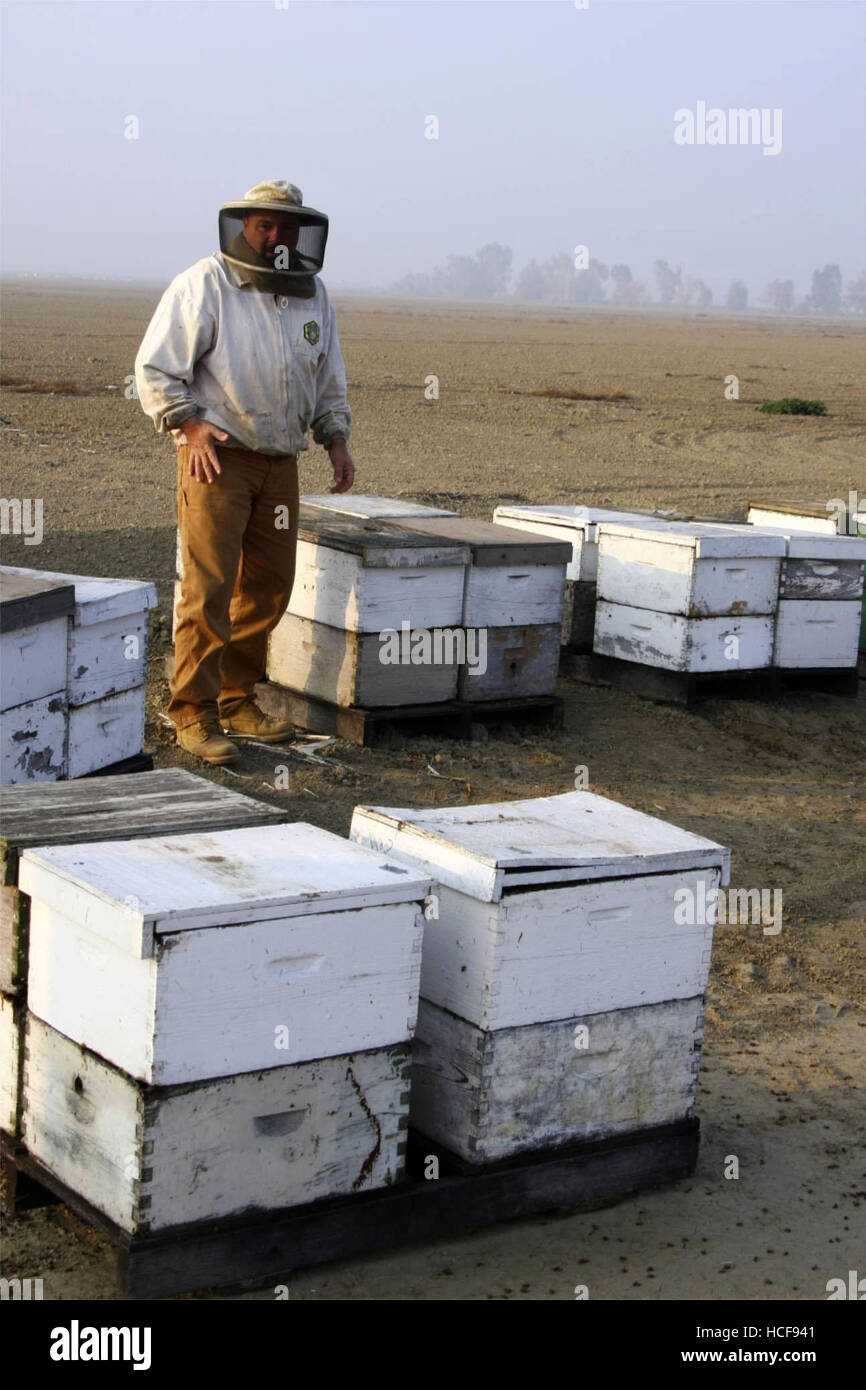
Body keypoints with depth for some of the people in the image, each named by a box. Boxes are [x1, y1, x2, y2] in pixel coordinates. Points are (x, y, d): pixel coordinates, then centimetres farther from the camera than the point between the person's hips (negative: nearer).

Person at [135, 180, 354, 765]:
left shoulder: (313, 294, 12)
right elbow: (155, 367, -7)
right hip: (216, 456, -6)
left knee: (270, 586, 9)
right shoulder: (204, 285, -7)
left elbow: (329, 380, 22)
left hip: (280, 461, 6)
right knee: (209, 586, -10)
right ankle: (194, 712, -3)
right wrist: (190, 426, -18)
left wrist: (336, 439, 10)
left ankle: (237, 699, 21)